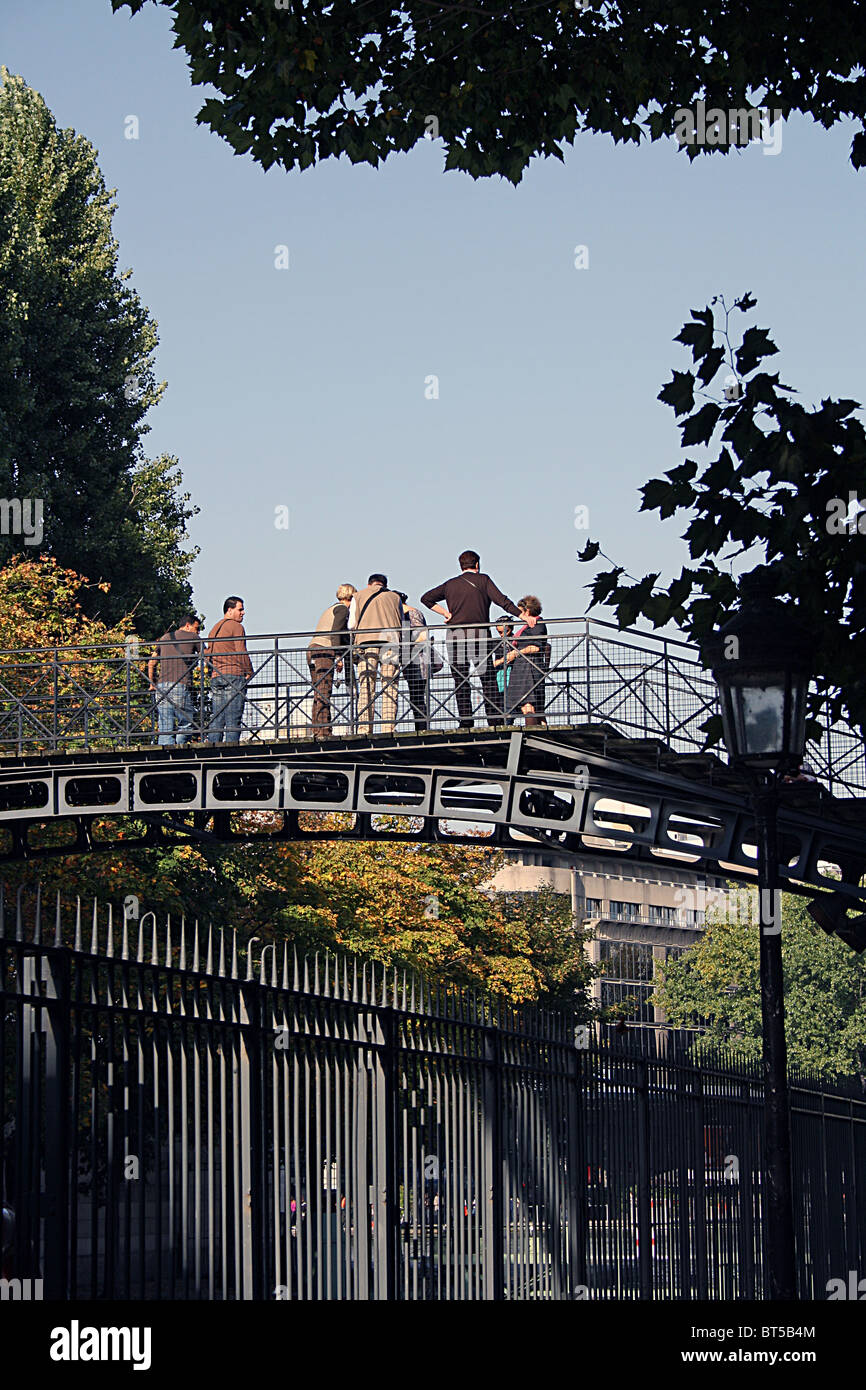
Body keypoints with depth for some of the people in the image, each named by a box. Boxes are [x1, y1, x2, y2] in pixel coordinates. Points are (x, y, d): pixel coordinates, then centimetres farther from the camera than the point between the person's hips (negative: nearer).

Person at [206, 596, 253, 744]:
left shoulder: (214, 629, 21)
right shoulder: (236, 627, -4)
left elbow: (208, 656, 20)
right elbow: (241, 653, -10)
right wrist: (249, 672, -3)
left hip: (216, 677, 7)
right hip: (234, 675, -7)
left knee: (216, 720, 5)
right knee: (233, 720, -9)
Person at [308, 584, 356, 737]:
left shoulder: (331, 609, 28)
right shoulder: (342, 608, 0)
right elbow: (335, 632, -12)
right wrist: (338, 657, -14)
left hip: (312, 650, 9)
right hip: (324, 651, -9)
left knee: (318, 695, 6)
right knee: (324, 693, -13)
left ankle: (317, 731, 1)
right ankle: (324, 732, -18)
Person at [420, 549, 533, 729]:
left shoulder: (450, 584, 14)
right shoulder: (483, 580, 5)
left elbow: (426, 598, 17)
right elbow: (500, 600, -6)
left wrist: (445, 613, 14)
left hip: (455, 634, 2)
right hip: (479, 633, -2)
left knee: (460, 681, 4)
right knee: (488, 679, 0)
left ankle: (465, 722, -2)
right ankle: (496, 720, -7)